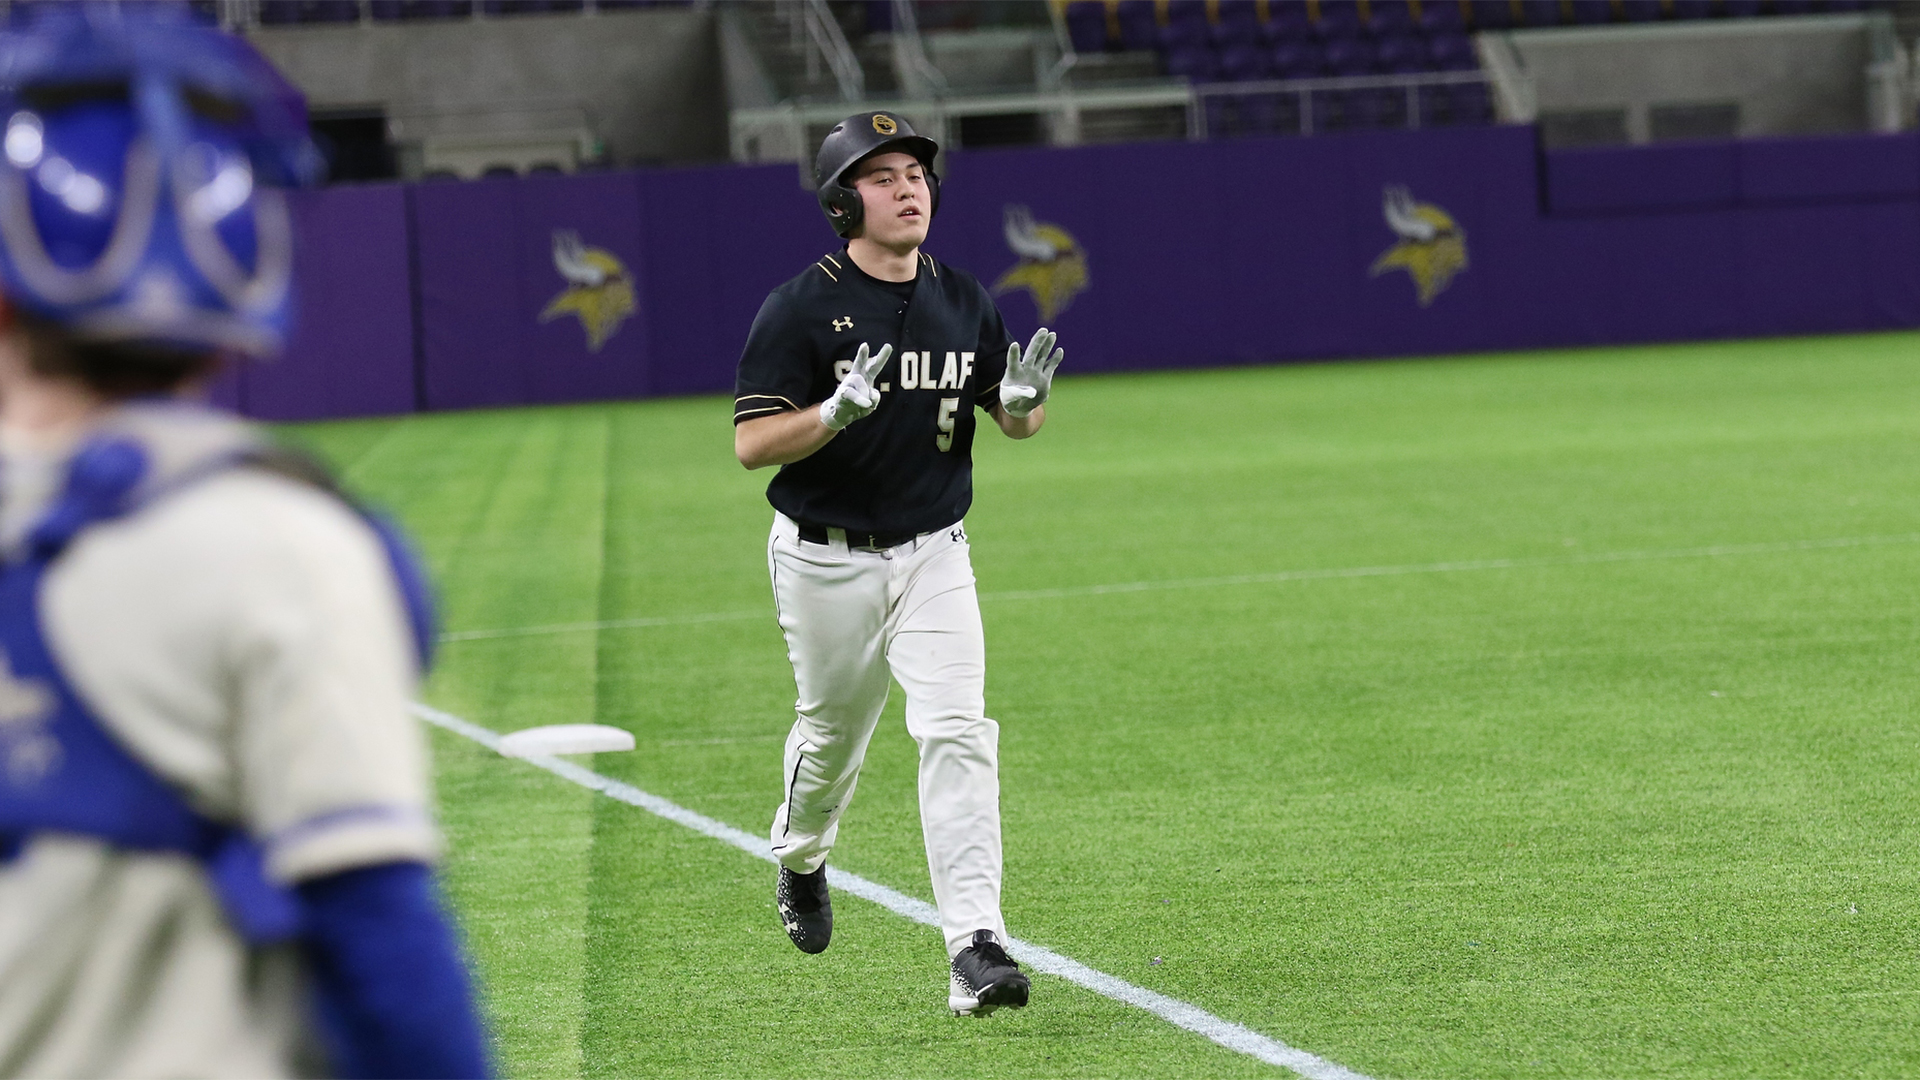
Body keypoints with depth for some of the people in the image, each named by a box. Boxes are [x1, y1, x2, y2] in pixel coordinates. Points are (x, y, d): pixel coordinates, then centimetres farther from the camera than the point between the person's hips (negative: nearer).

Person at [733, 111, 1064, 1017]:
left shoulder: (962, 302, 3)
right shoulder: (801, 309, -11)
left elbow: (1018, 422, 12)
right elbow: (751, 444, -16)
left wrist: (1023, 400, -12)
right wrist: (839, 409, -32)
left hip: (933, 556, 2)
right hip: (826, 560, -2)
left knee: (956, 731, -14)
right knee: (832, 732, 15)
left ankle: (974, 948, -19)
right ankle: (800, 858, 49)